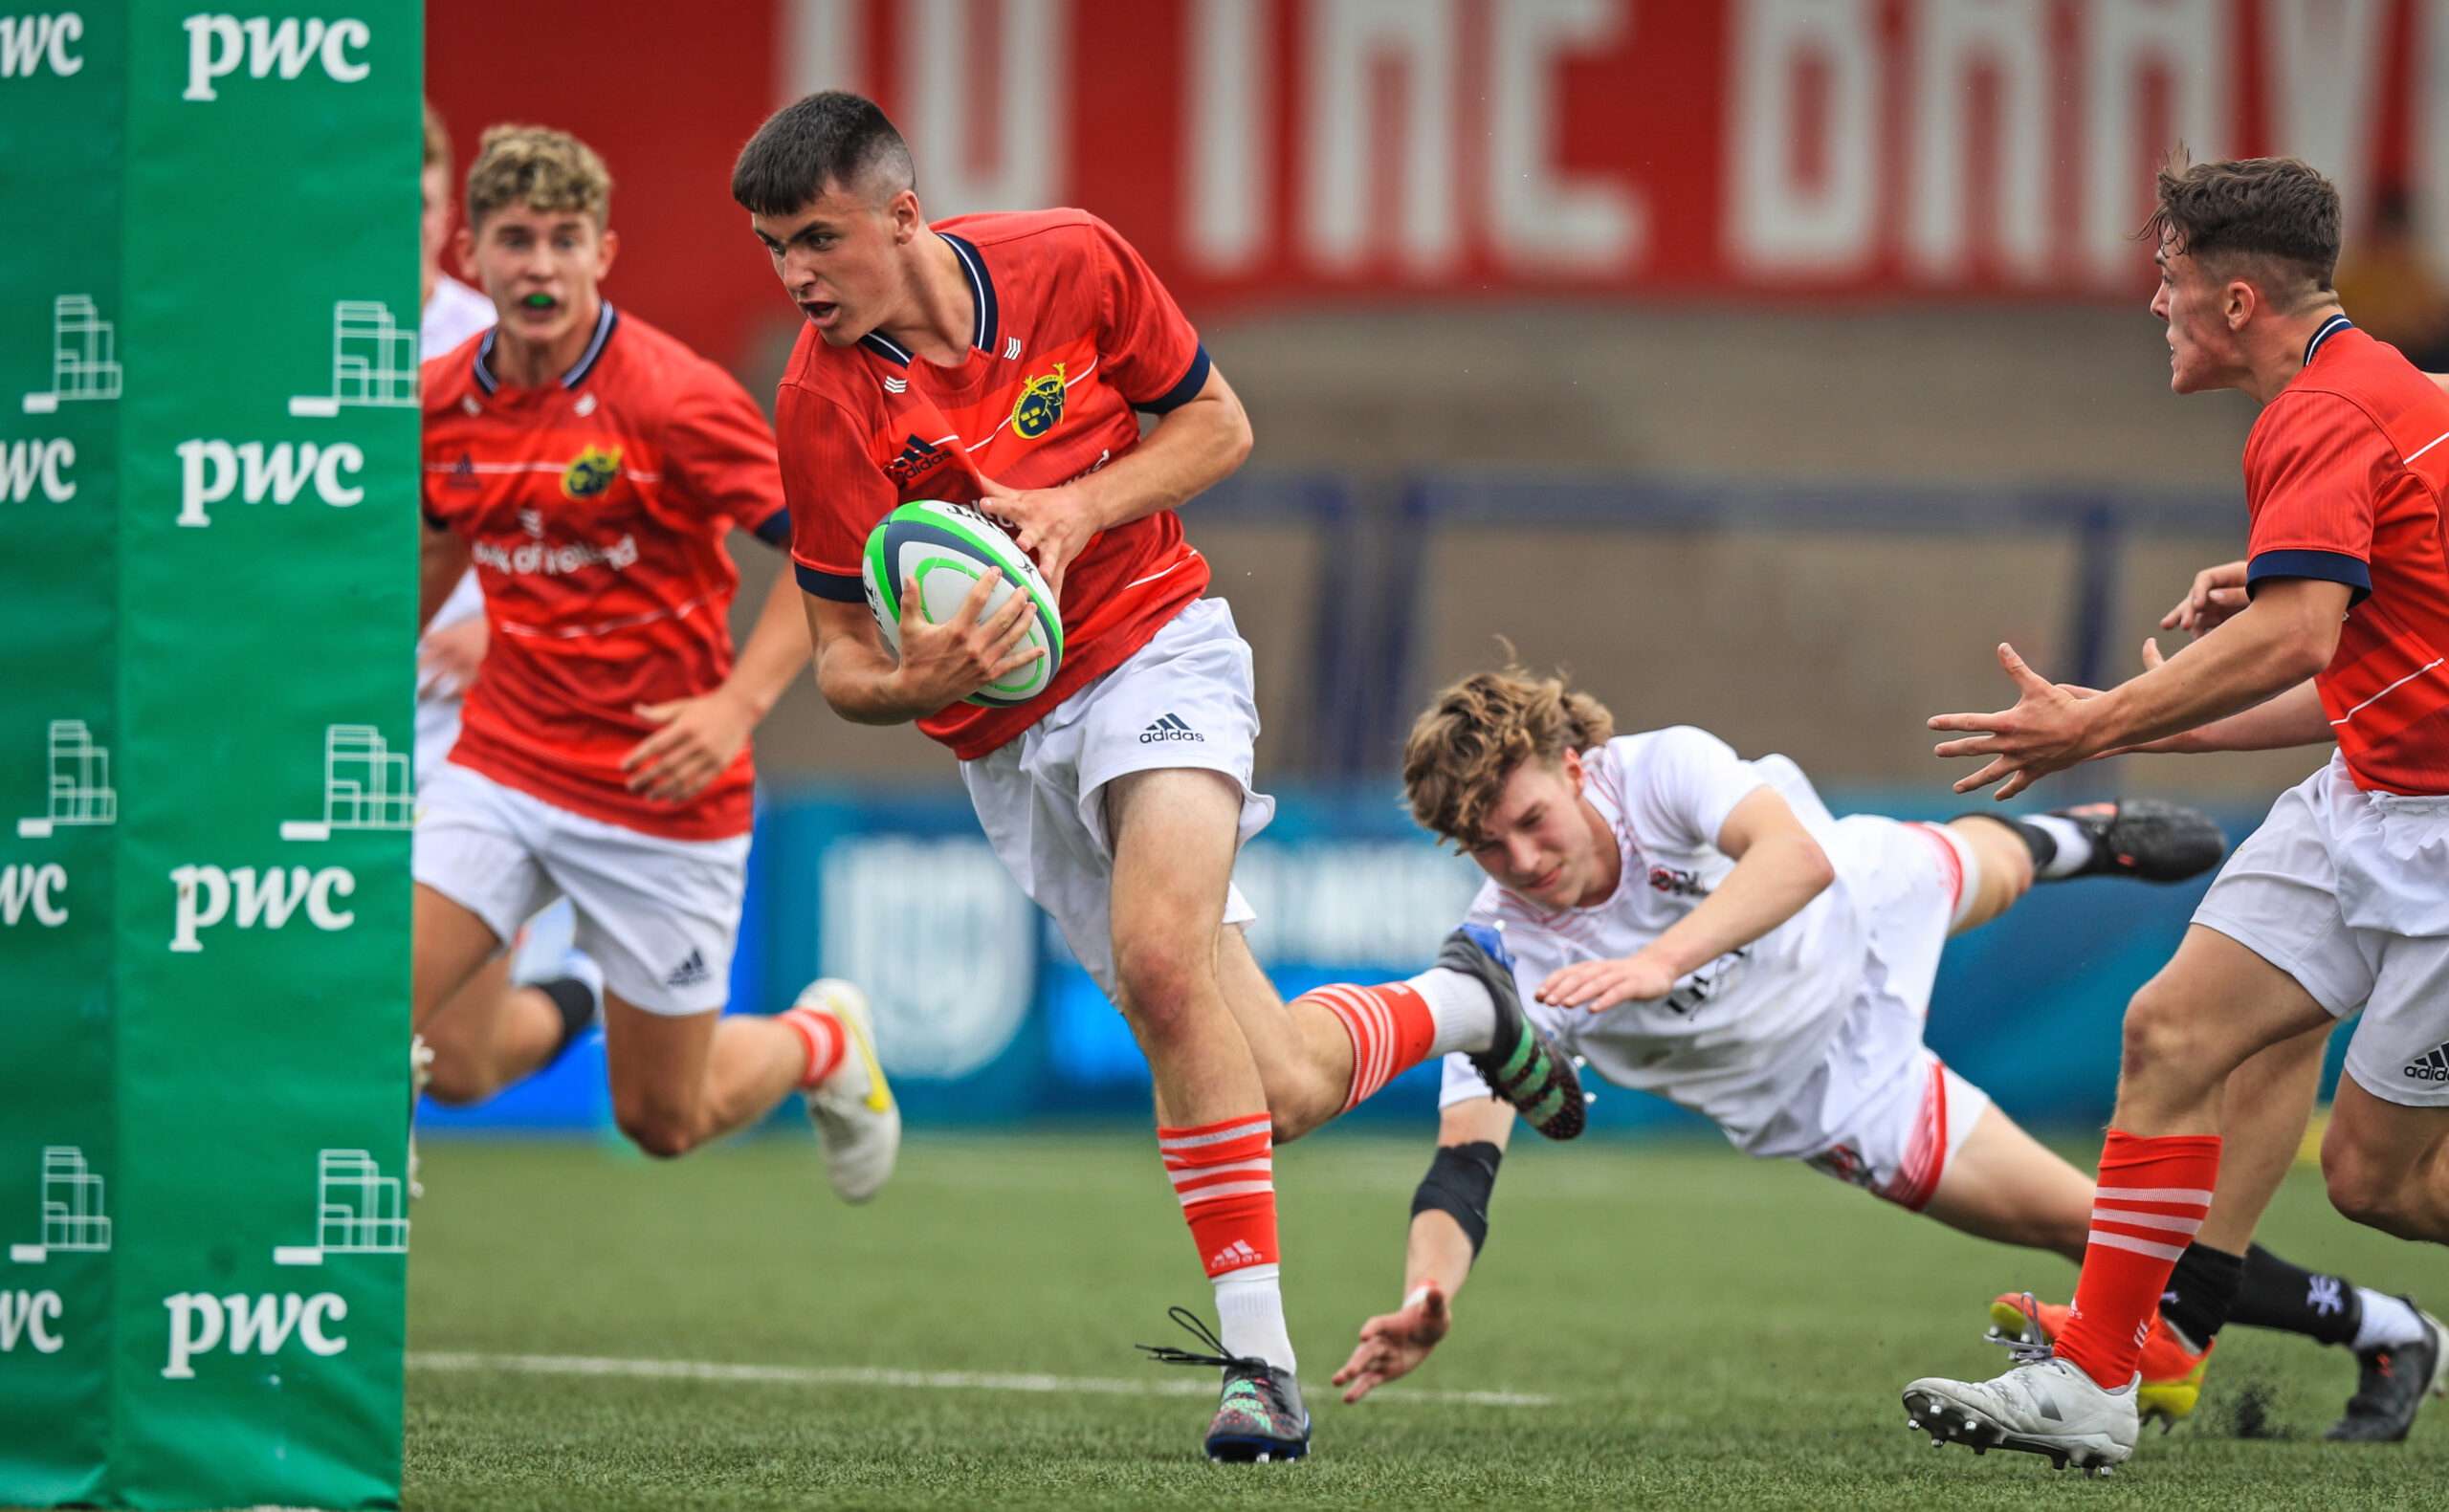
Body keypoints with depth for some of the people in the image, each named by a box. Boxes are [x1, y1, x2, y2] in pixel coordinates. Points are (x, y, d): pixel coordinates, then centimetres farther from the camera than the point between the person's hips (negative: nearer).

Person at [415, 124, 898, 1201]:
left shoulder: (671, 397, -17)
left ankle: (822, 1041, 40)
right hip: (501, 773, 4)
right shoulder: (442, 403, 0)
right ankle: (547, 1023, 21)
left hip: (661, 793, -4)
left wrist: (740, 703, -27)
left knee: (665, 1119, 5)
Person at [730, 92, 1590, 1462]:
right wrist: (919, 681, -32)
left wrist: (1081, 505, -16)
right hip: (1010, 740, 2)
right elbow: (841, 658, -8)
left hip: (1153, 642, -2)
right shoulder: (823, 406, -12)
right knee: (1276, 1091, -2)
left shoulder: (1071, 262, -10)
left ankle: (1259, 1356, -27)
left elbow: (1219, 425, 2)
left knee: (1160, 953, -31)